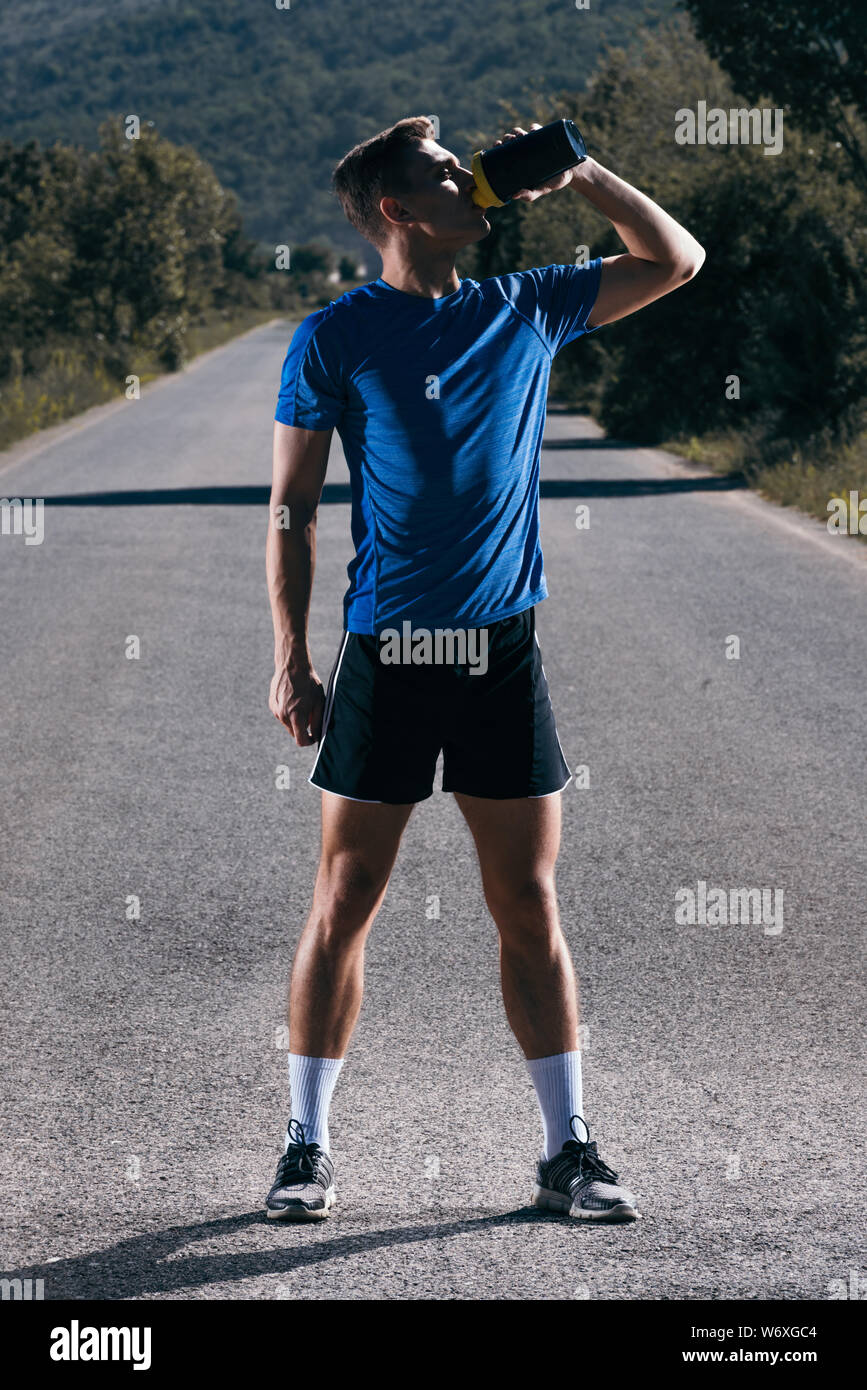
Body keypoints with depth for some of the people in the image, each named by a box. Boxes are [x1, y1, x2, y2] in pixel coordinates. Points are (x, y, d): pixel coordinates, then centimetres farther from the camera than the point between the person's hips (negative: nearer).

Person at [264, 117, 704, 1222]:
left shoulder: (527, 310, 10)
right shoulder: (335, 337, 0)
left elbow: (675, 261, 20)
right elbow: (291, 508, 2)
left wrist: (580, 177, 8)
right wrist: (290, 658, -4)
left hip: (502, 652, 3)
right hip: (385, 655, -2)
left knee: (529, 910, 4)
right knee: (344, 907, 0)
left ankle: (568, 1151, 10)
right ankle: (307, 1149, 10)